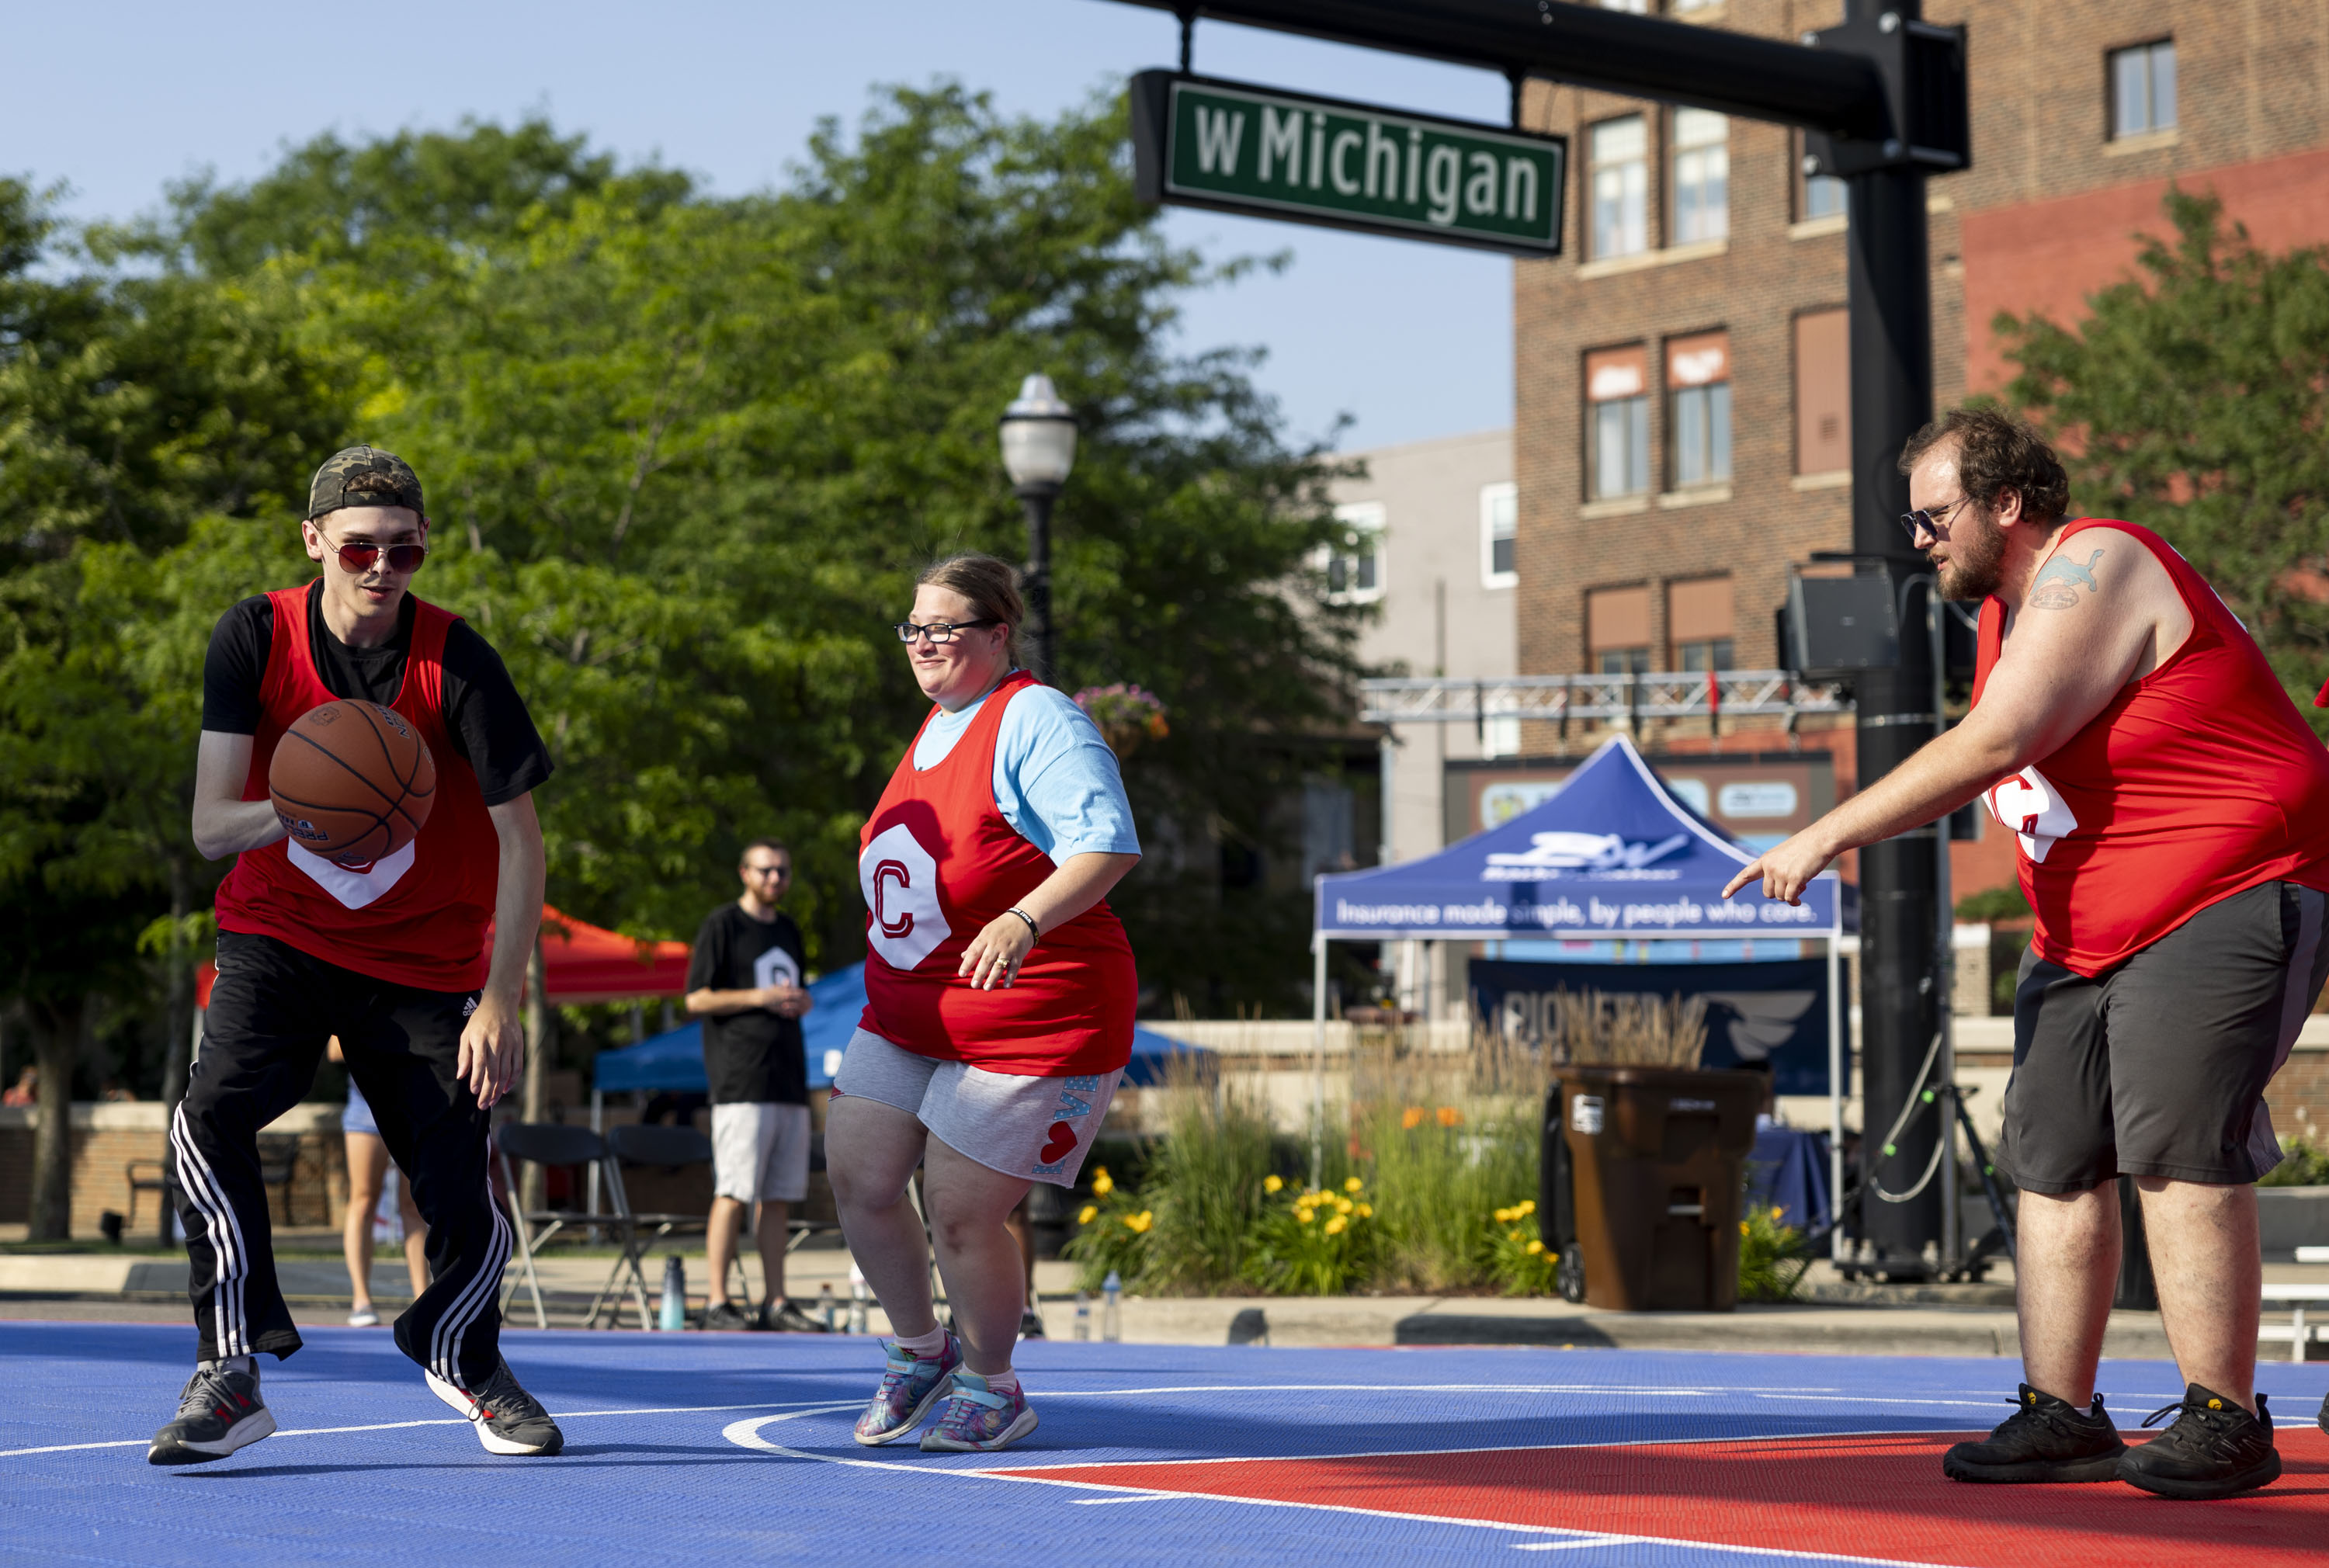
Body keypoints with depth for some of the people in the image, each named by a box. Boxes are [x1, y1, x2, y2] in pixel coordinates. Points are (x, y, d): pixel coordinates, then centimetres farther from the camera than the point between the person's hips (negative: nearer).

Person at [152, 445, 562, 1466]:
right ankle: (230, 1374, -14)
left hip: (425, 960, 0)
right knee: (212, 1115, -26)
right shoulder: (256, 637, -11)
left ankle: (462, 1359, 28)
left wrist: (500, 1001, -21)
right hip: (279, 930, 1)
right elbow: (210, 826, -14)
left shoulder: (455, 662, -15)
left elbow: (520, 839, -14)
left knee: (464, 1201, -5)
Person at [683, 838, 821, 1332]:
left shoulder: (789, 931, 21)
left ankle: (776, 1303, 8)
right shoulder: (723, 925, -1)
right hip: (742, 1083, -7)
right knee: (735, 1193, -10)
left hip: (789, 1082, 7)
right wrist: (760, 997, -14)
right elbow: (697, 999, -5)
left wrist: (801, 1002, 6)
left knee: (780, 1197, 6)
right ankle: (717, 1301, -8)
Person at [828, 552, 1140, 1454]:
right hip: (906, 1013, 8)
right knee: (857, 1178, -1)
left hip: (1029, 1022, -8)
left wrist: (1023, 921, -41)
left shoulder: (1037, 721, -14)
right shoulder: (937, 727, 14)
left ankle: (992, 1389, 16)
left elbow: (1107, 843, -27)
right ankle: (920, 1350, 21)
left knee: (959, 1211, -7)